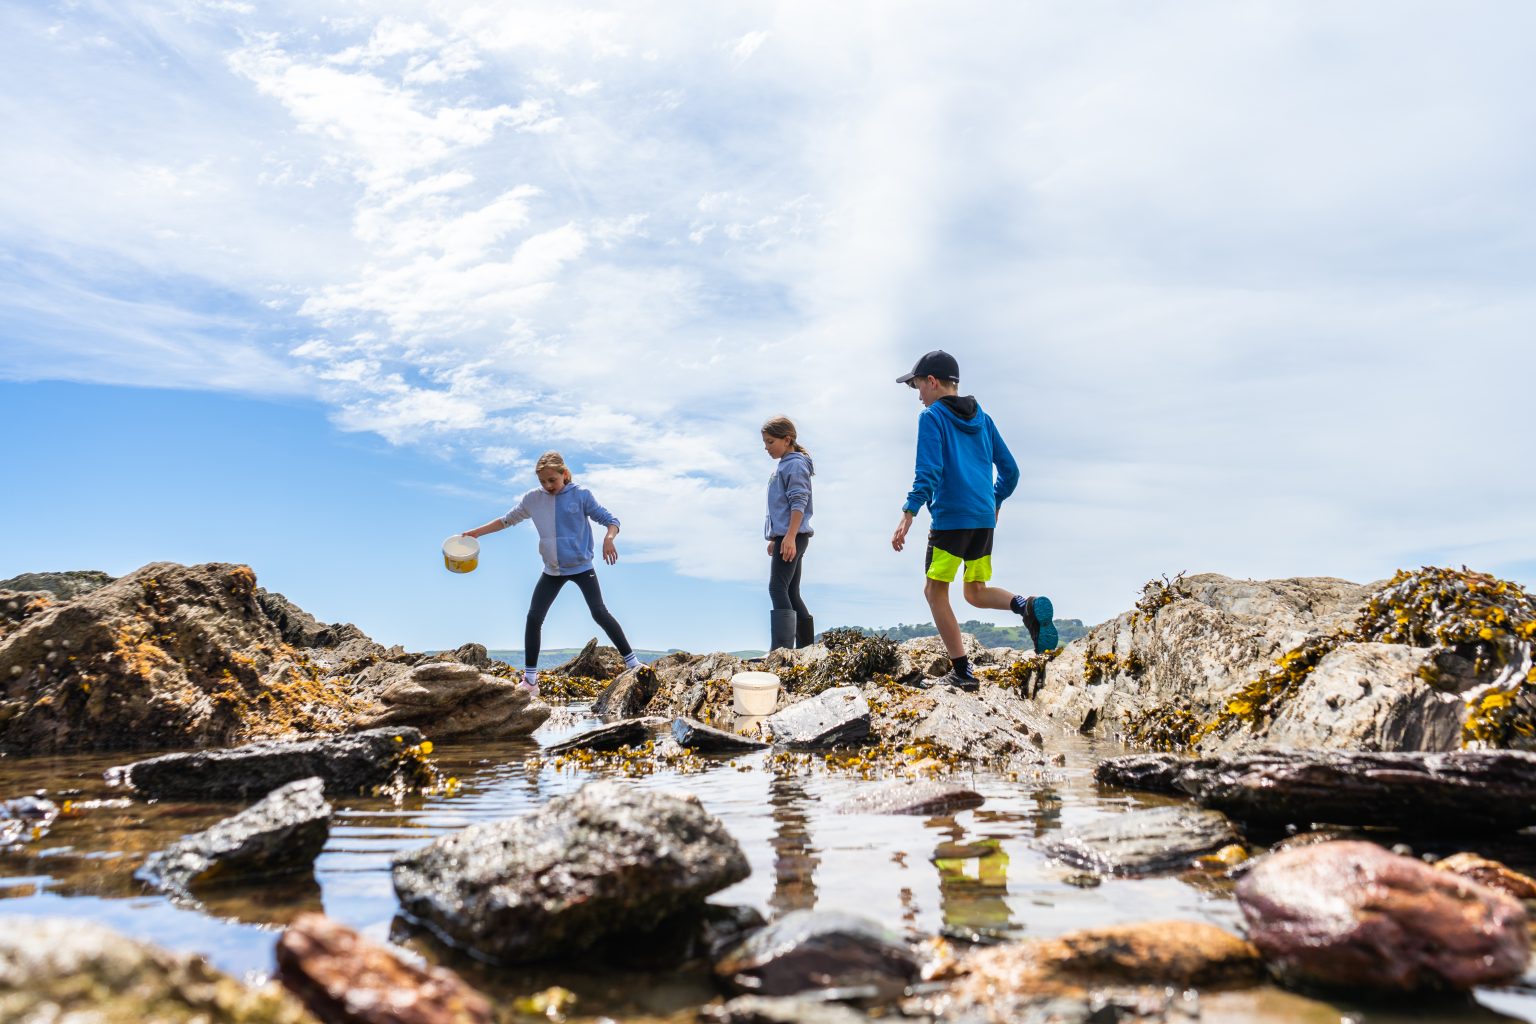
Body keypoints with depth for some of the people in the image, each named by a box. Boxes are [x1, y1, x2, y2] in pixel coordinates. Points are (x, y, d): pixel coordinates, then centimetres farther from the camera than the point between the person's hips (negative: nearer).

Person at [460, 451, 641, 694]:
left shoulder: (581, 495, -10)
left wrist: (609, 538, -29)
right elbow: (507, 520, 13)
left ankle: (631, 662, -1)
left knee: (599, 612, -12)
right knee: (533, 618, -1)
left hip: (581, 566, -4)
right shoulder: (532, 499, 0)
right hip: (552, 570, 4)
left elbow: (609, 519, -8)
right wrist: (476, 533, 9)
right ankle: (530, 681, 7)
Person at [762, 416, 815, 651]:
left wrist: (790, 537, -24)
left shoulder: (796, 463, -7)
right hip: (785, 537, 10)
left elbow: (799, 502, -17)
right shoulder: (783, 465, 21)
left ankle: (781, 647, -26)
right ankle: (807, 646, 13)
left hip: (792, 536, -10)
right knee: (791, 593, 10)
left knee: (778, 587, -18)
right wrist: (775, 538, 25)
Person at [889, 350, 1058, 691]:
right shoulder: (982, 418, 16)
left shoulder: (932, 417, -3)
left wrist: (908, 515, -17)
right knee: (976, 592, 17)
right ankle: (1027, 606, -12)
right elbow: (1010, 470, 17)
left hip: (950, 518, -7)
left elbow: (928, 472, -15)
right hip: (984, 517, 7)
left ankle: (962, 672, 0)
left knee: (935, 591, 4)